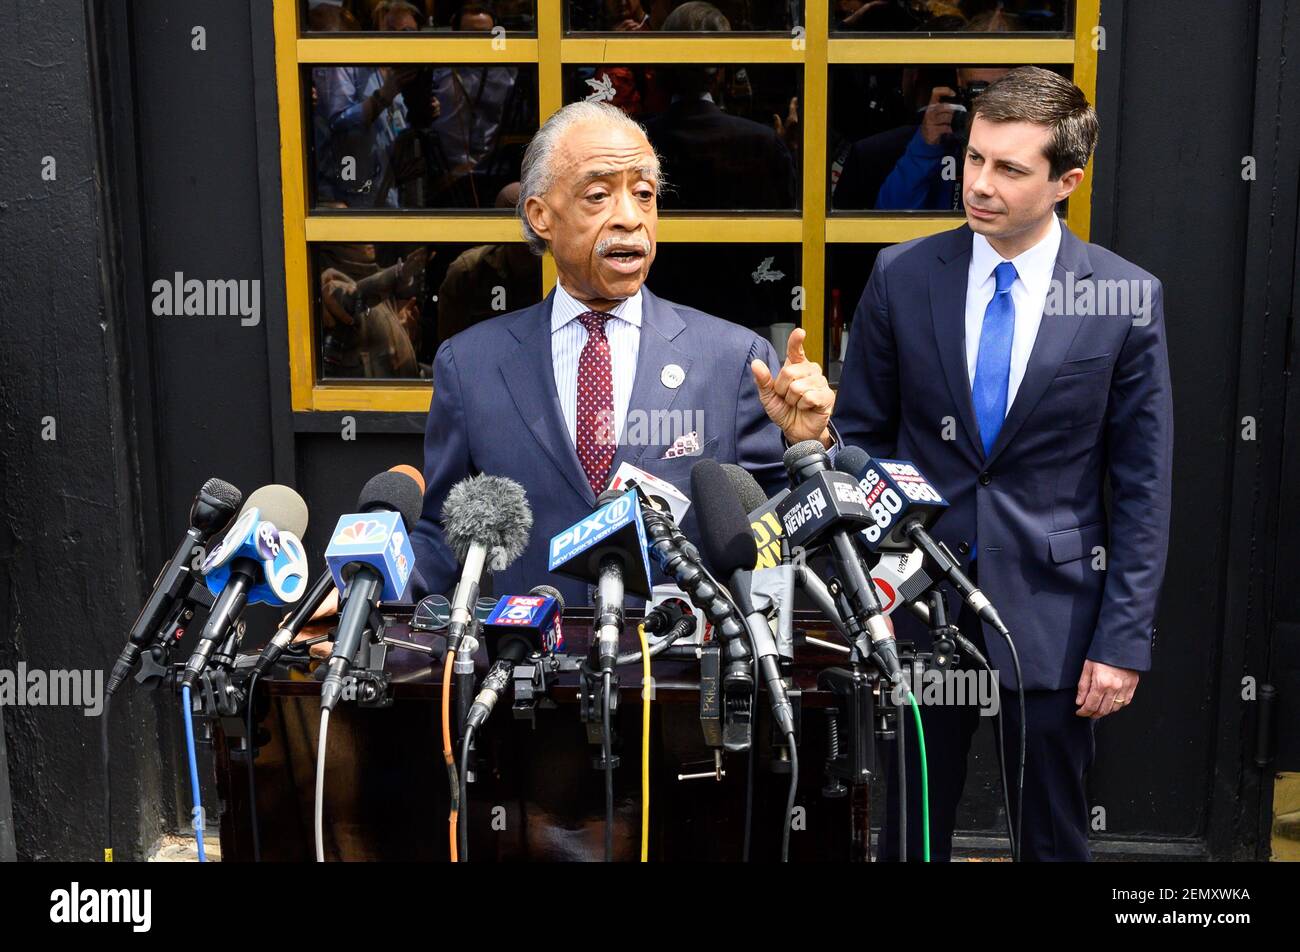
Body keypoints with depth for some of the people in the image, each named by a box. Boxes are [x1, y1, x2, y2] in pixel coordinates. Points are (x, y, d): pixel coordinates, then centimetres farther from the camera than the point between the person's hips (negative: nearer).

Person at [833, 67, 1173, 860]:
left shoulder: (1128, 297, -6)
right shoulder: (902, 276, -2)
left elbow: (1142, 485, -3)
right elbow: (860, 435, 5)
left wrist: (1126, 638, -6)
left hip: (1053, 607, -1)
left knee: (1054, 834, 13)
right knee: (912, 828, 13)